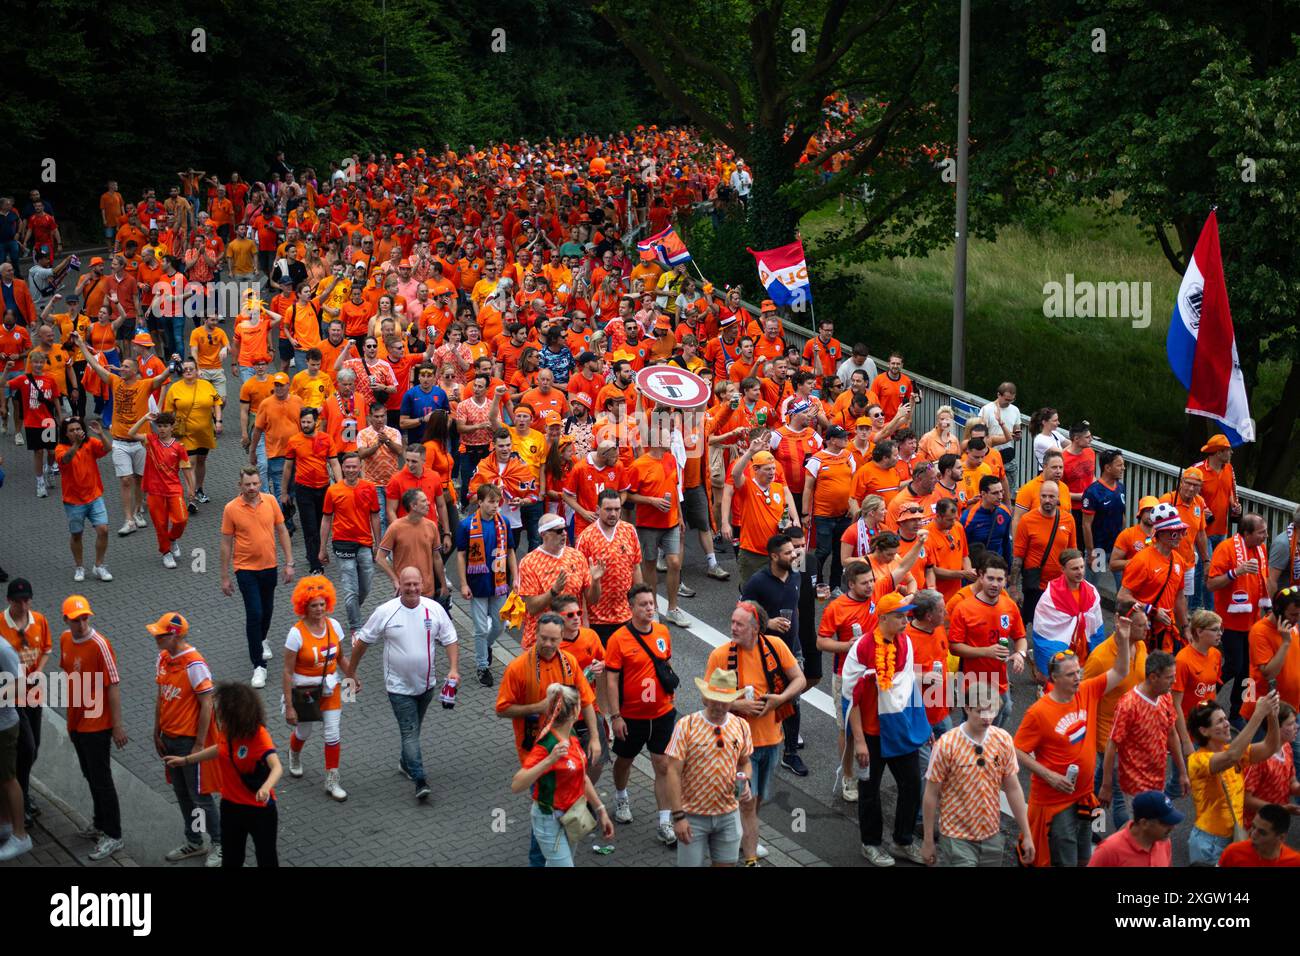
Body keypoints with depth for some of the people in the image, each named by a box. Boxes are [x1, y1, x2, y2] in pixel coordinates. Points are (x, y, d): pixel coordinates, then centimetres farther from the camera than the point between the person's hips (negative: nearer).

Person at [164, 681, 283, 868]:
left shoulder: (258, 735, -27)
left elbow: (277, 767, -41)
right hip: (231, 805, 6)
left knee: (267, 859, 7)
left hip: (259, 809, -6)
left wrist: (265, 788, -62)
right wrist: (185, 760, 26)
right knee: (231, 860, 19)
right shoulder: (226, 730, -6)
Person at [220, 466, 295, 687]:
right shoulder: (231, 509, -12)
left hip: (269, 566, 4)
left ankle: (261, 640, 51)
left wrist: (289, 563, 2)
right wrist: (225, 577, -2)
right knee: (254, 614, -10)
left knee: (267, 610, 20)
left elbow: (282, 531, 4)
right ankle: (259, 666, -3)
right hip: (246, 568, -4)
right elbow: (226, 543, -4)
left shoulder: (270, 501, -4)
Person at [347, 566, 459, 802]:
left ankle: (406, 763, 41)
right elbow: (362, 642, -2)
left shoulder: (434, 610, -6)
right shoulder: (385, 612, -12)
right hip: (399, 685, -3)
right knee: (410, 732, -8)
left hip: (426, 684, 3)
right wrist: (351, 673, 2)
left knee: (414, 729, 20)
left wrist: (454, 669, -15)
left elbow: (450, 640, 0)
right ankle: (420, 781, -9)